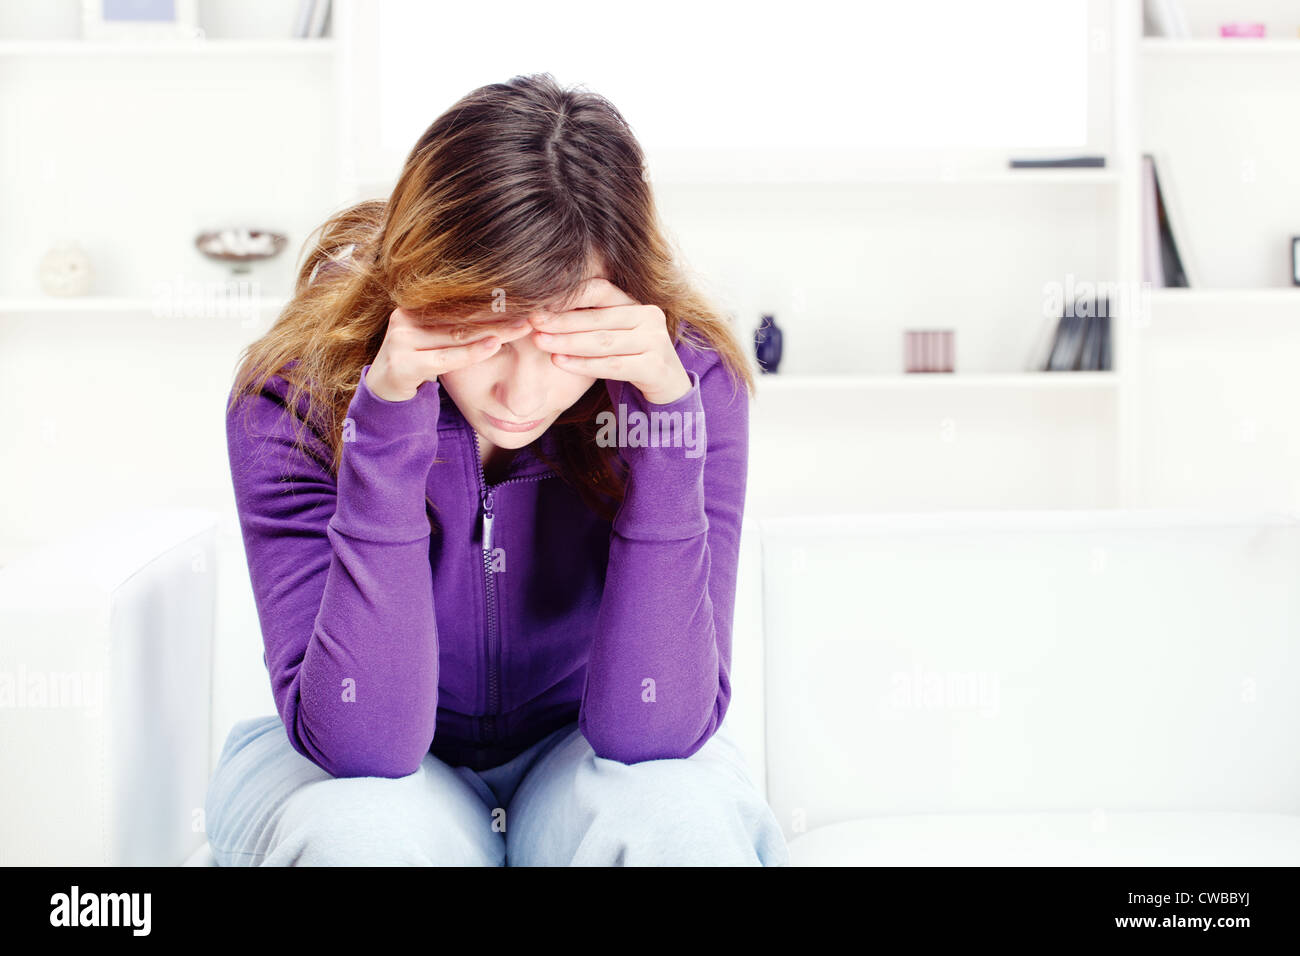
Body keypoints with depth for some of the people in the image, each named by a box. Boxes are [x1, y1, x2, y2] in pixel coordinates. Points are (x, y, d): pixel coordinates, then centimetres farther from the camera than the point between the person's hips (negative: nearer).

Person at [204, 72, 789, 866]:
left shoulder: (694, 379, -20)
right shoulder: (297, 392, -22)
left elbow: (652, 732, -26)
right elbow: (362, 745, -29)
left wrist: (665, 411, -34)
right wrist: (387, 419, -37)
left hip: (581, 767, 0)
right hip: (387, 782, 0)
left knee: (673, 814, -33)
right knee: (360, 829, -34)